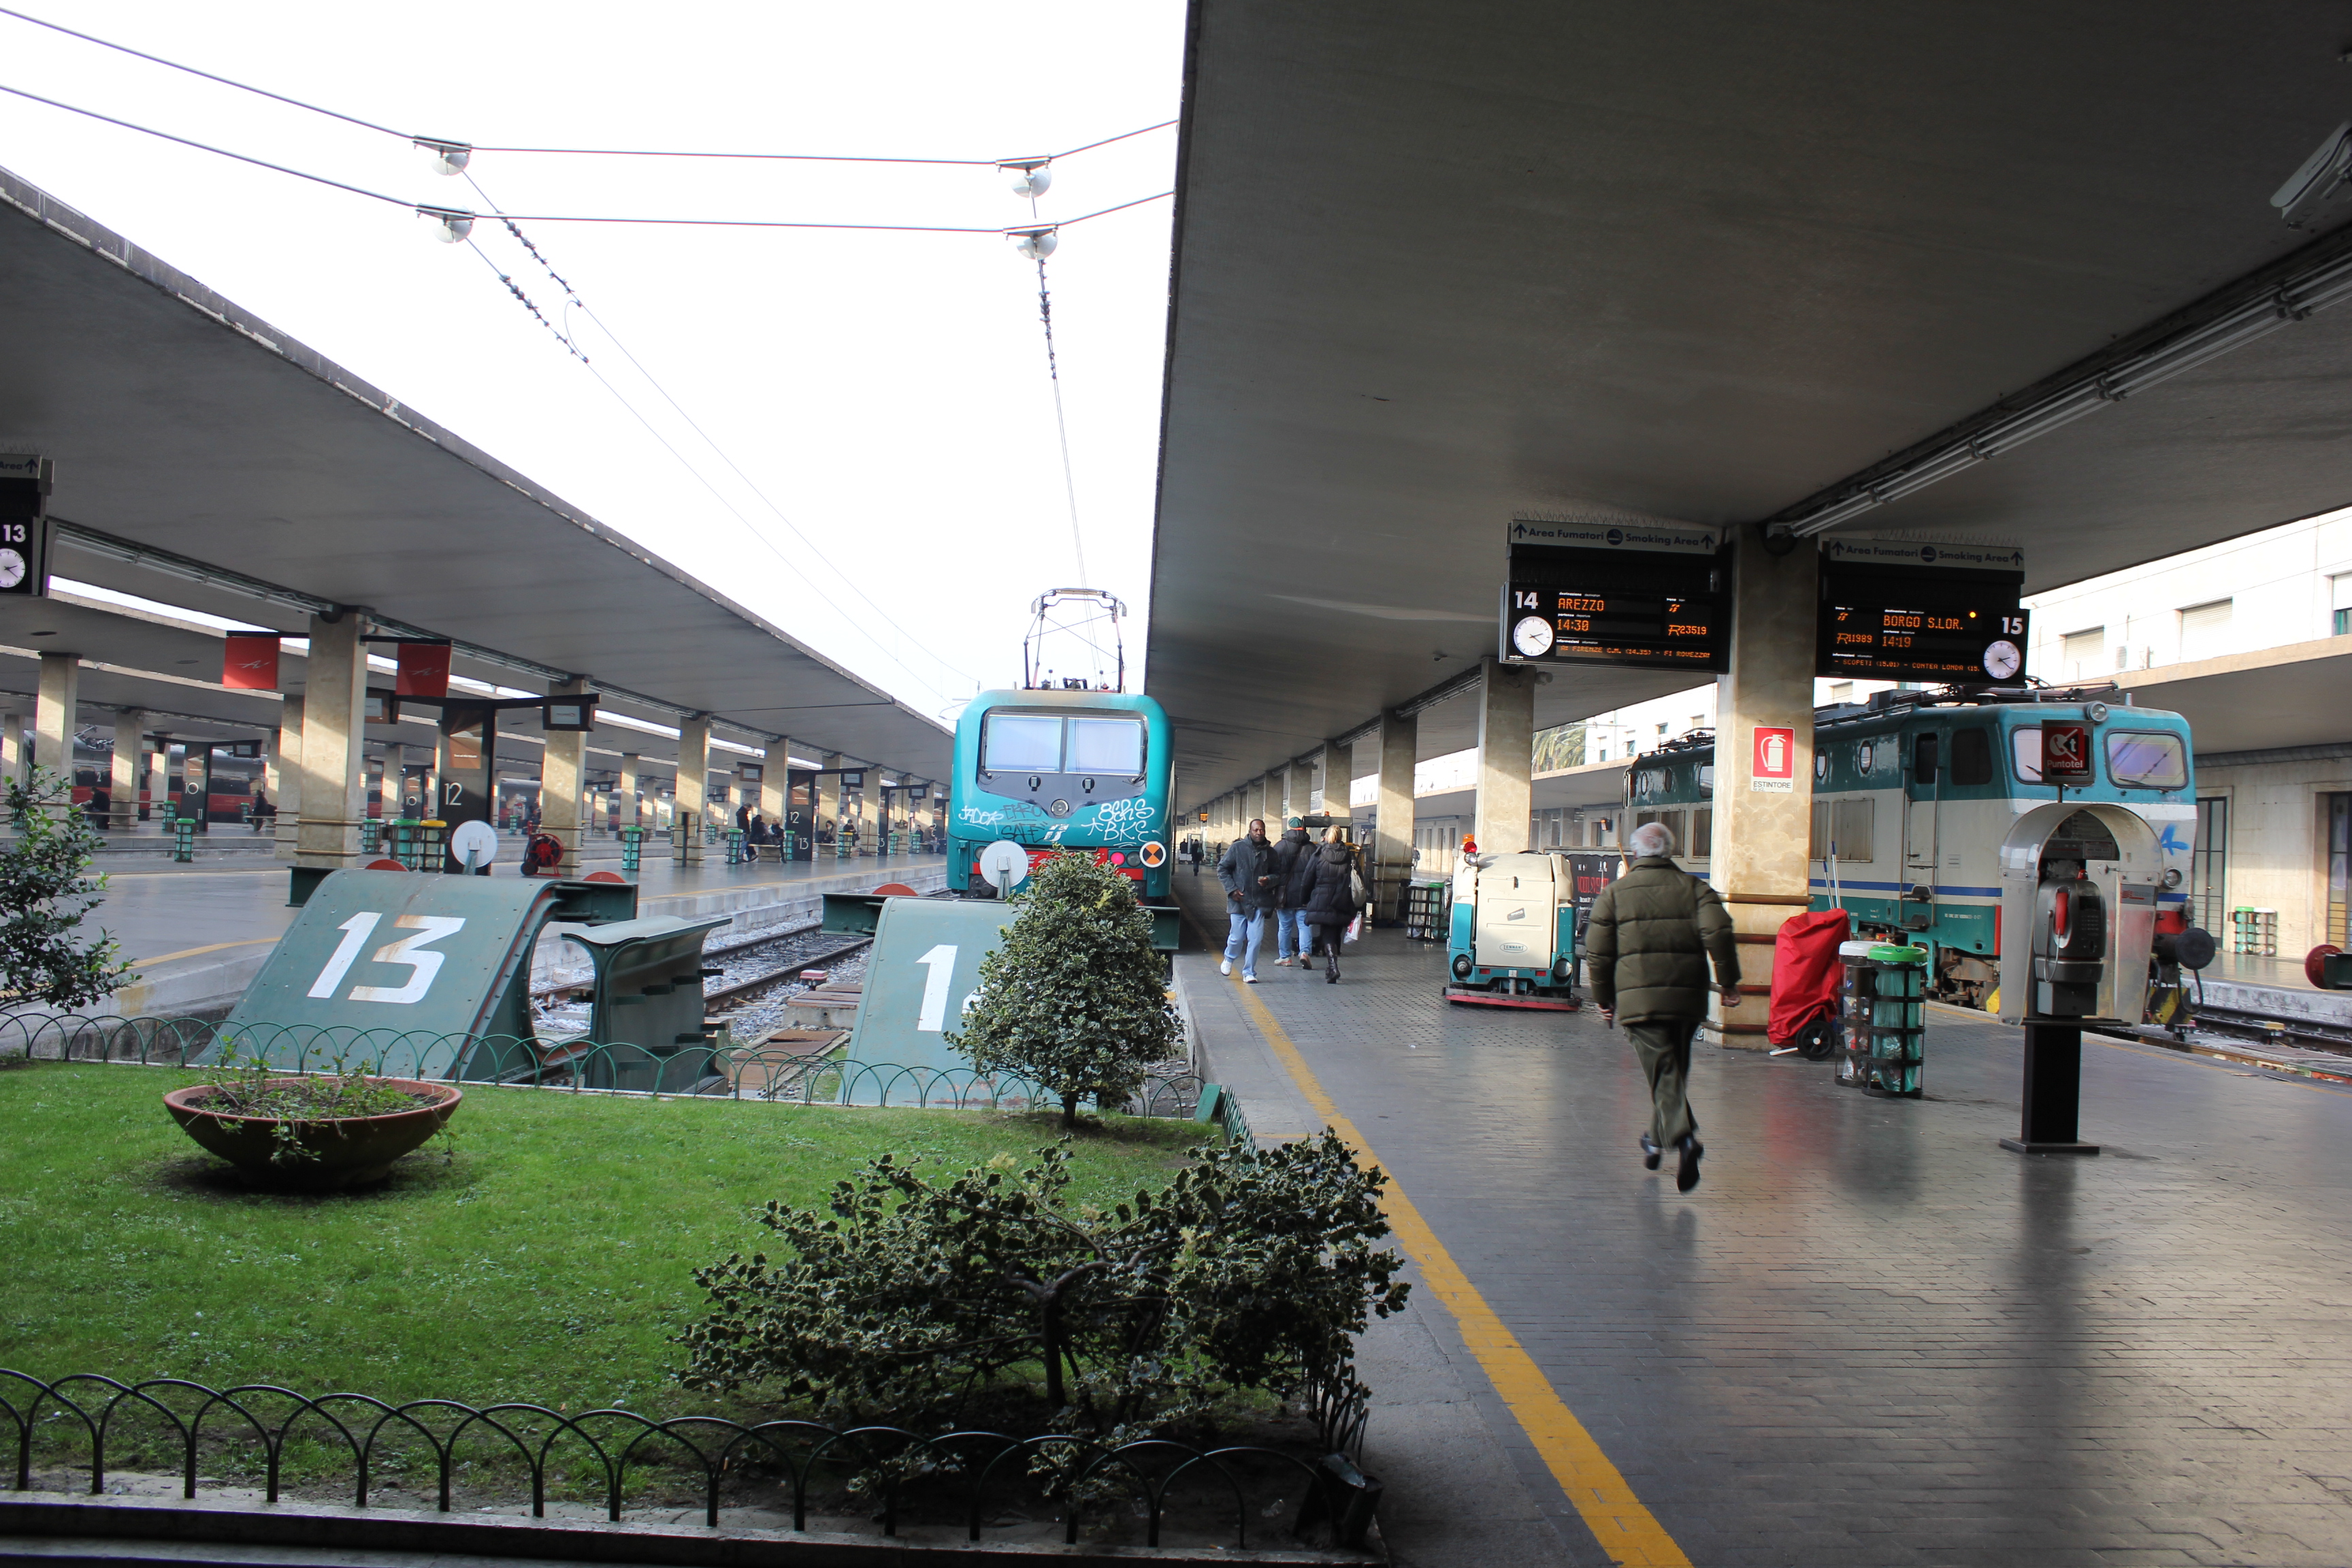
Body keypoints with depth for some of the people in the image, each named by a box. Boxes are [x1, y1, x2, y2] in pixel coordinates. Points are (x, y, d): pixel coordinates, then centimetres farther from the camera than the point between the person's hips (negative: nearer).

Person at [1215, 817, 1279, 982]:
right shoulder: (1238, 848, -1)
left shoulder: (1270, 851, 6)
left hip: (1260, 903, 2)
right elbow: (1222, 869, 3)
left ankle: (1249, 972, 10)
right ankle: (1229, 959, 35)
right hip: (1239, 901, -2)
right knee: (1237, 937, 3)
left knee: (1256, 939, -3)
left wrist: (1269, 880, -8)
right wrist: (1232, 889, -7)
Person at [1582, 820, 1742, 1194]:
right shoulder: (1695, 888, 9)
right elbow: (1718, 932, -7)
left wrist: (1604, 996, 14)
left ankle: (1683, 1136, -27)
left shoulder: (1614, 893, 7)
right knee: (1674, 1068, 18)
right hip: (1688, 996, 2)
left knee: (1663, 1071, -6)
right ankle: (1656, 1138, 29)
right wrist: (1728, 981, -1)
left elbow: (1598, 952, 4)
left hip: (1639, 996, -2)